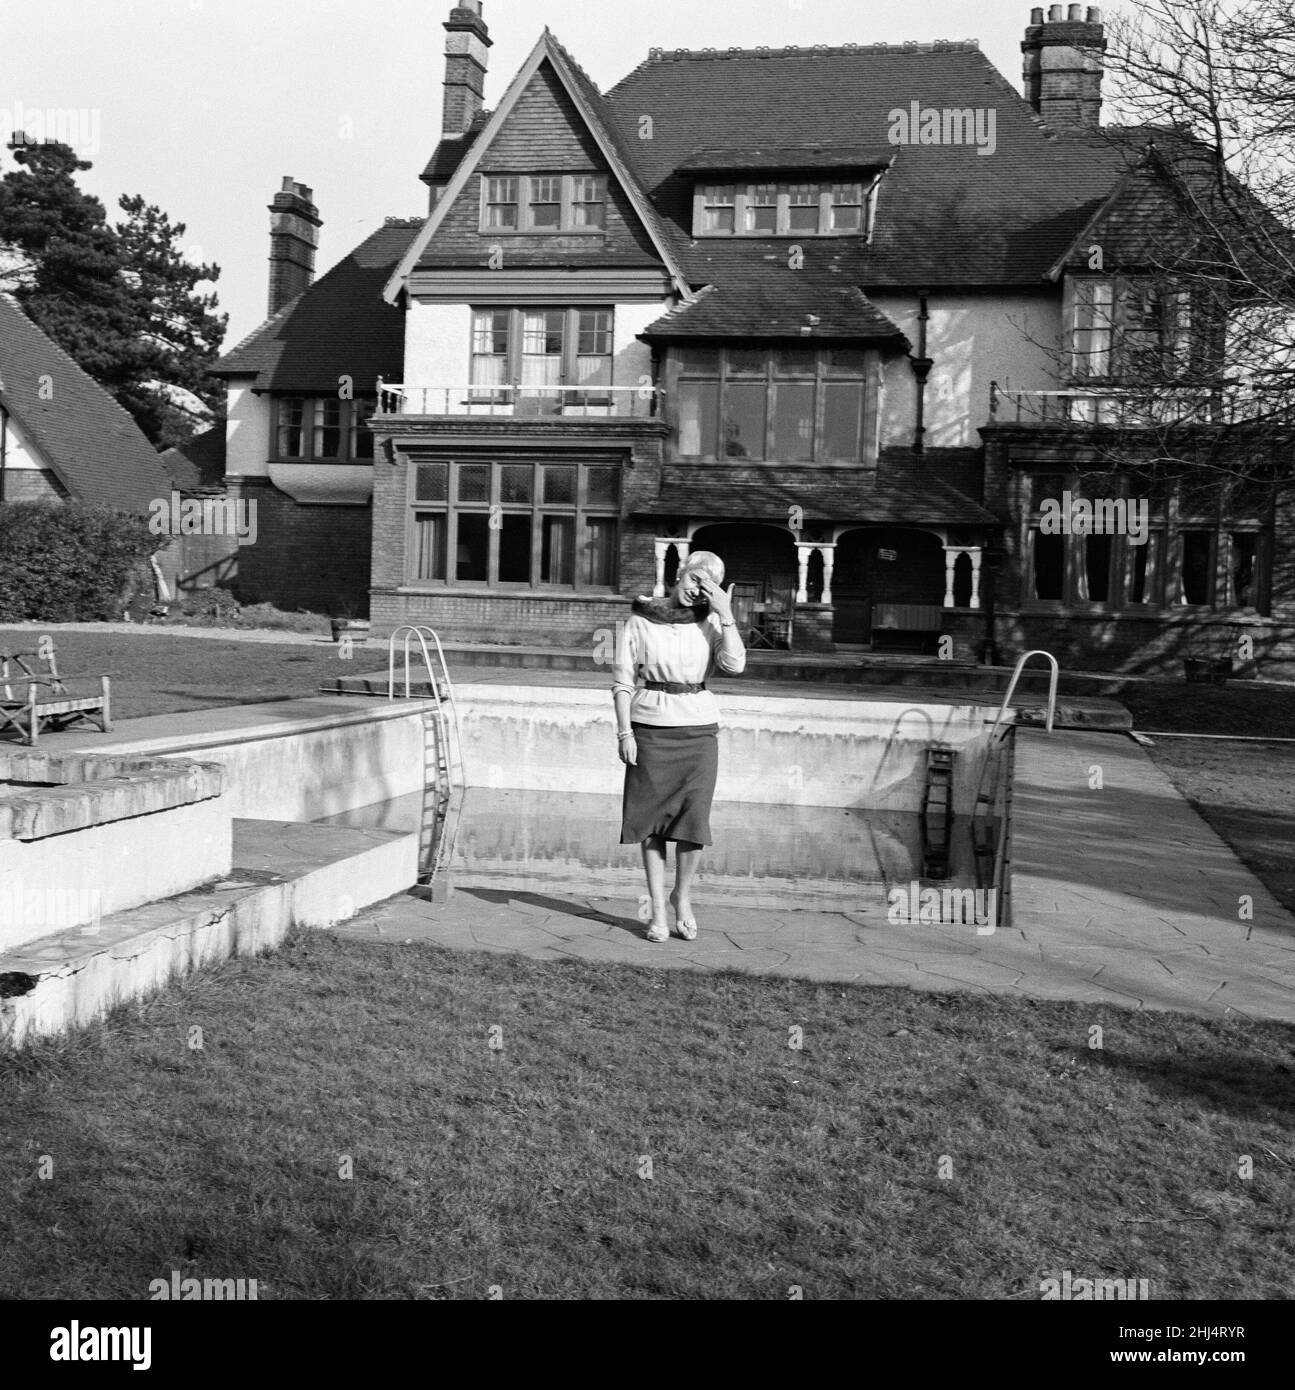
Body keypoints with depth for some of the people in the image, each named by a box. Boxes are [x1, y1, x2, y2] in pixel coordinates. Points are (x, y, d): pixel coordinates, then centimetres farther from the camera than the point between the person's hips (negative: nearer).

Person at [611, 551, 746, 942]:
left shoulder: (711, 622, 4)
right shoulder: (641, 620, 1)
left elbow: (734, 665, -13)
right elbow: (622, 680, 2)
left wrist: (725, 614, -12)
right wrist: (624, 732, -5)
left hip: (698, 729, 1)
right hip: (650, 729, -1)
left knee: (693, 821, -2)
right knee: (651, 821, 2)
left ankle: (682, 896, 22)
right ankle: (658, 909, 13)